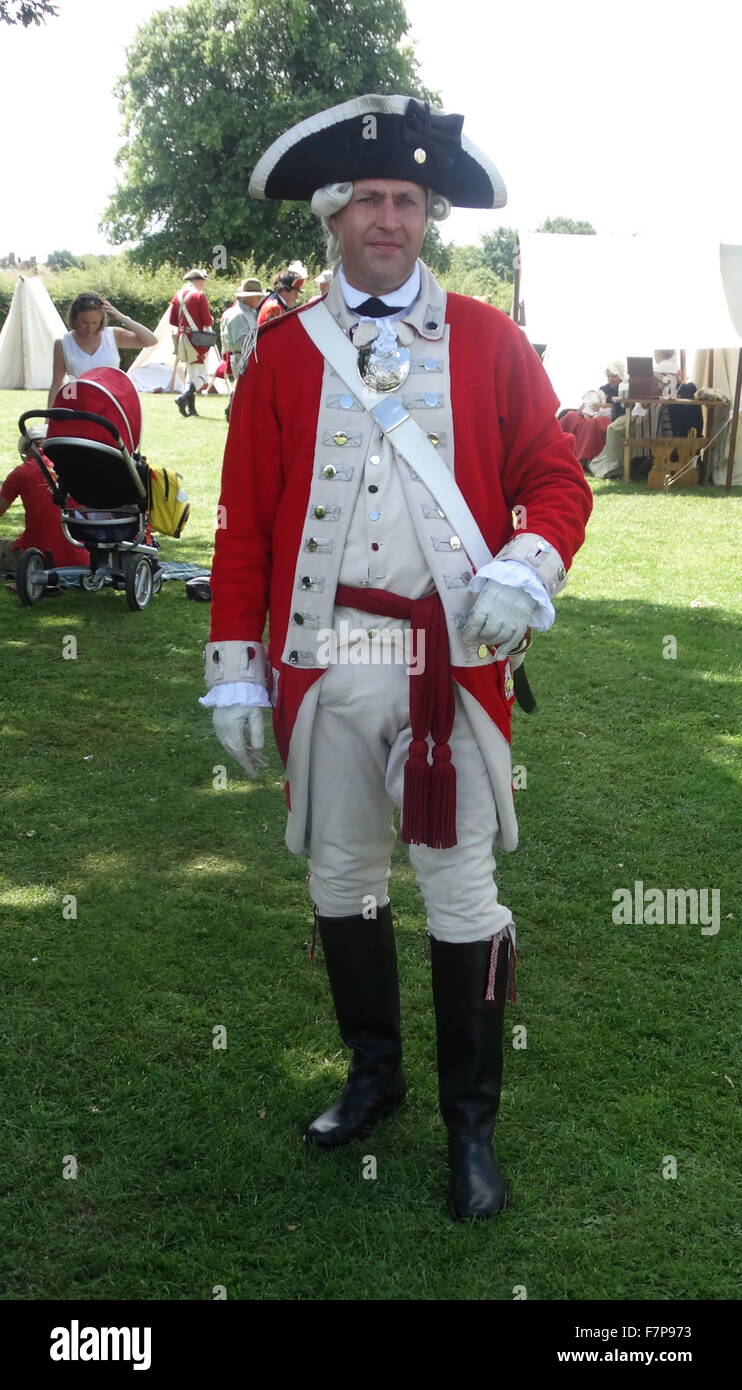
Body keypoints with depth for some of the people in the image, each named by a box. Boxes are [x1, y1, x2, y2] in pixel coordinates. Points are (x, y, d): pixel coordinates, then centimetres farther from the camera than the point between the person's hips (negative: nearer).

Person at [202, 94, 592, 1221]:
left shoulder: (489, 343, 5)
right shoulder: (282, 355, 6)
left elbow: (556, 475, 3)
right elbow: (245, 520, 5)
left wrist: (527, 568, -18)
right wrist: (234, 669, 1)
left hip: (454, 662, -1)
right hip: (324, 663, 2)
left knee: (461, 892, 4)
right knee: (342, 879, 14)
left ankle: (472, 1121, 20)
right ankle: (374, 1073, 35)